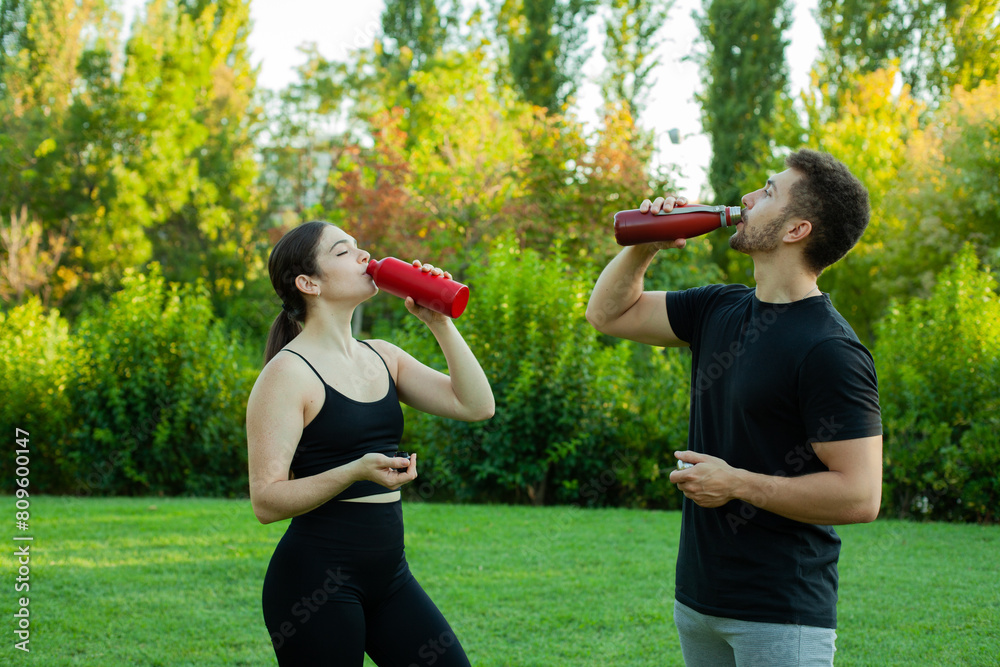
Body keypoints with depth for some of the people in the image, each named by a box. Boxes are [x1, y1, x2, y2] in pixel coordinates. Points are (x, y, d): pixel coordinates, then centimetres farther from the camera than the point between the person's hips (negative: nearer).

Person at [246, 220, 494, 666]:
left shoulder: (382, 358, 10)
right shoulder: (288, 372, -11)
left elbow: (476, 406, 2)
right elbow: (266, 501, -16)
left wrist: (440, 323, -4)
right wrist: (355, 471, -28)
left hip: (388, 575, 7)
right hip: (315, 578, -7)